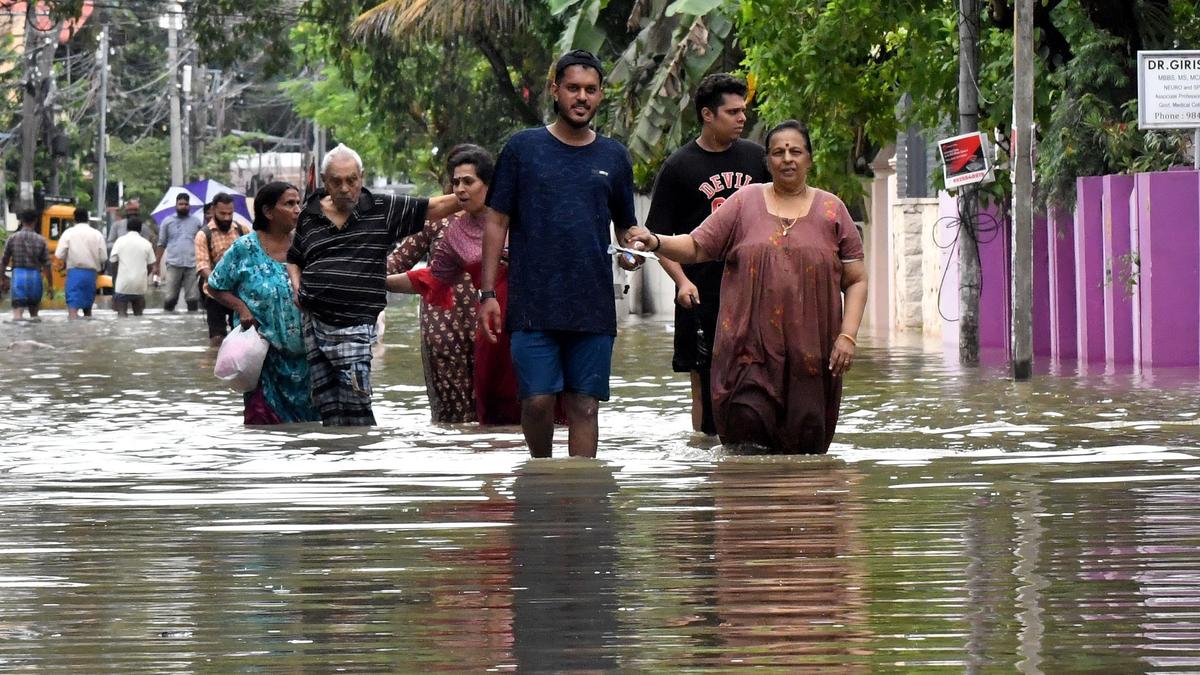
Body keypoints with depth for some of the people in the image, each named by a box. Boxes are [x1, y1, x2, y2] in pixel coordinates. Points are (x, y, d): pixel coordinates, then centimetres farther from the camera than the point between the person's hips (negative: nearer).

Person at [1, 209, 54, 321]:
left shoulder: (13, 238, -1)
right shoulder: (40, 240, -3)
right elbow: (47, 265, -3)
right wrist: (50, 285, 6)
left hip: (18, 275, -1)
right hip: (35, 276, 1)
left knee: (17, 311, -7)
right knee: (34, 311, 20)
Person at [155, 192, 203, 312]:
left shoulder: (196, 222, 12)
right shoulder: (168, 221, 10)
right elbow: (161, 244, 12)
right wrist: (157, 265, 8)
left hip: (192, 265, 1)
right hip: (173, 265, -1)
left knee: (193, 298, -1)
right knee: (170, 298, -4)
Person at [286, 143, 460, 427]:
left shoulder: (383, 210, 3)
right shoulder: (310, 215, 13)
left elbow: (436, 207, 2)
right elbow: (294, 260, 26)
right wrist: (297, 288, 7)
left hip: (354, 326, -4)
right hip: (314, 321, 4)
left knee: (356, 406, -12)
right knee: (328, 406, 5)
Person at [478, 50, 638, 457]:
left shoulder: (613, 157, 11)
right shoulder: (523, 148, 4)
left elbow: (626, 227, 21)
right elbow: (496, 221, 4)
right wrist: (488, 293, -3)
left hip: (594, 306, 2)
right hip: (533, 303, -2)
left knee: (584, 406, 0)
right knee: (537, 400, -7)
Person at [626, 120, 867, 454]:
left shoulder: (831, 210, 10)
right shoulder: (745, 202, 9)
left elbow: (856, 280, 10)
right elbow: (696, 247, 8)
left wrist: (848, 335, -2)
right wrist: (656, 242, -12)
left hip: (810, 351, 1)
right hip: (751, 347, -1)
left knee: (806, 440, -1)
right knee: (747, 426, -17)